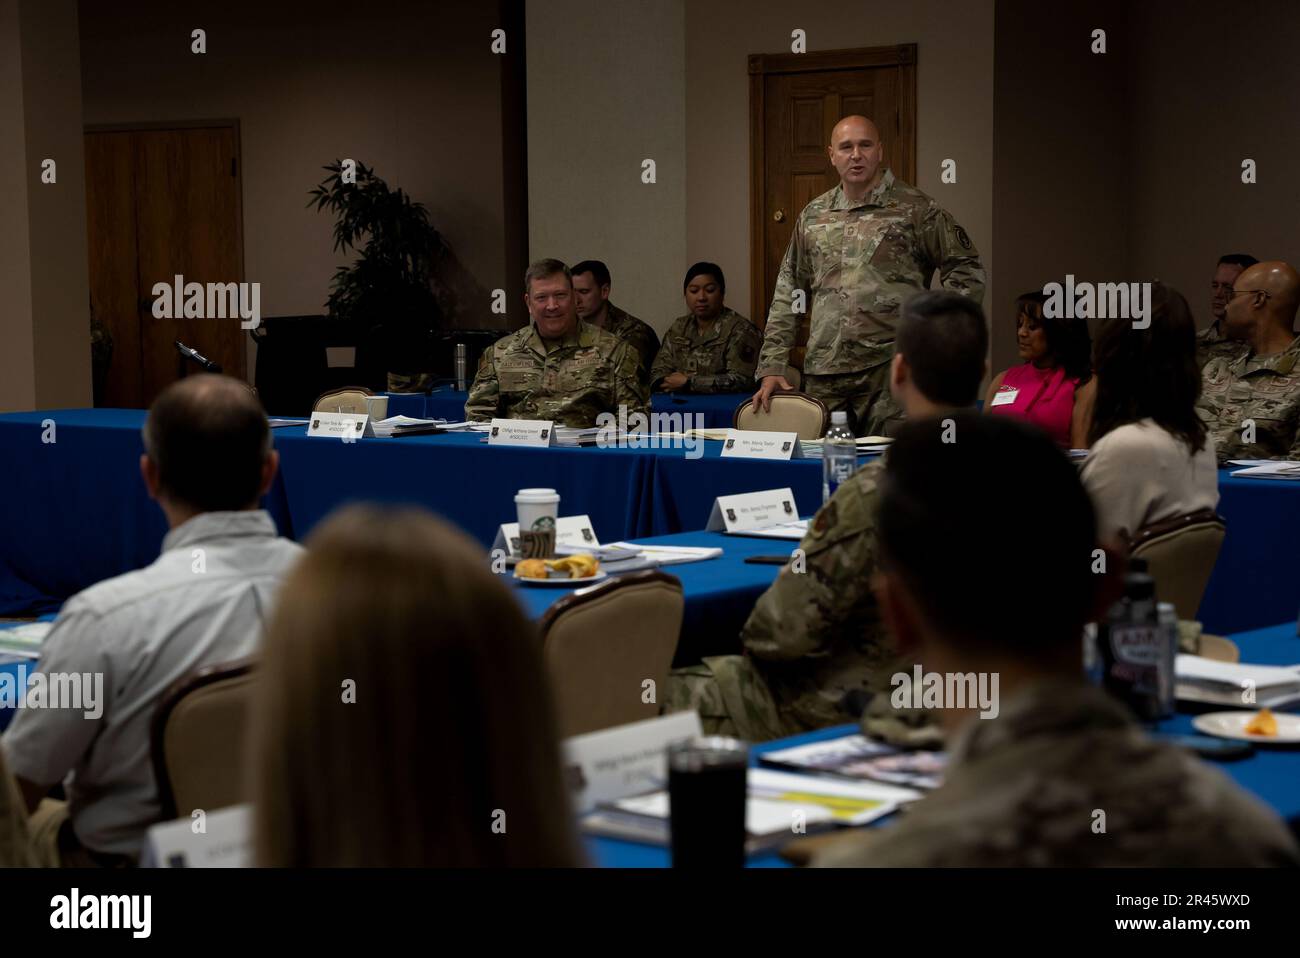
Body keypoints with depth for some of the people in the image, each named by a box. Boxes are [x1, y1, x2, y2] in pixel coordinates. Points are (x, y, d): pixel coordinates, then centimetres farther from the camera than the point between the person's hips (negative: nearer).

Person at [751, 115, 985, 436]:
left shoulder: (915, 210, 2)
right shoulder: (813, 216, 15)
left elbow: (966, 272, 4)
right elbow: (788, 295, 17)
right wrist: (771, 368, 11)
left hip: (891, 371, -4)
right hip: (823, 376, 4)